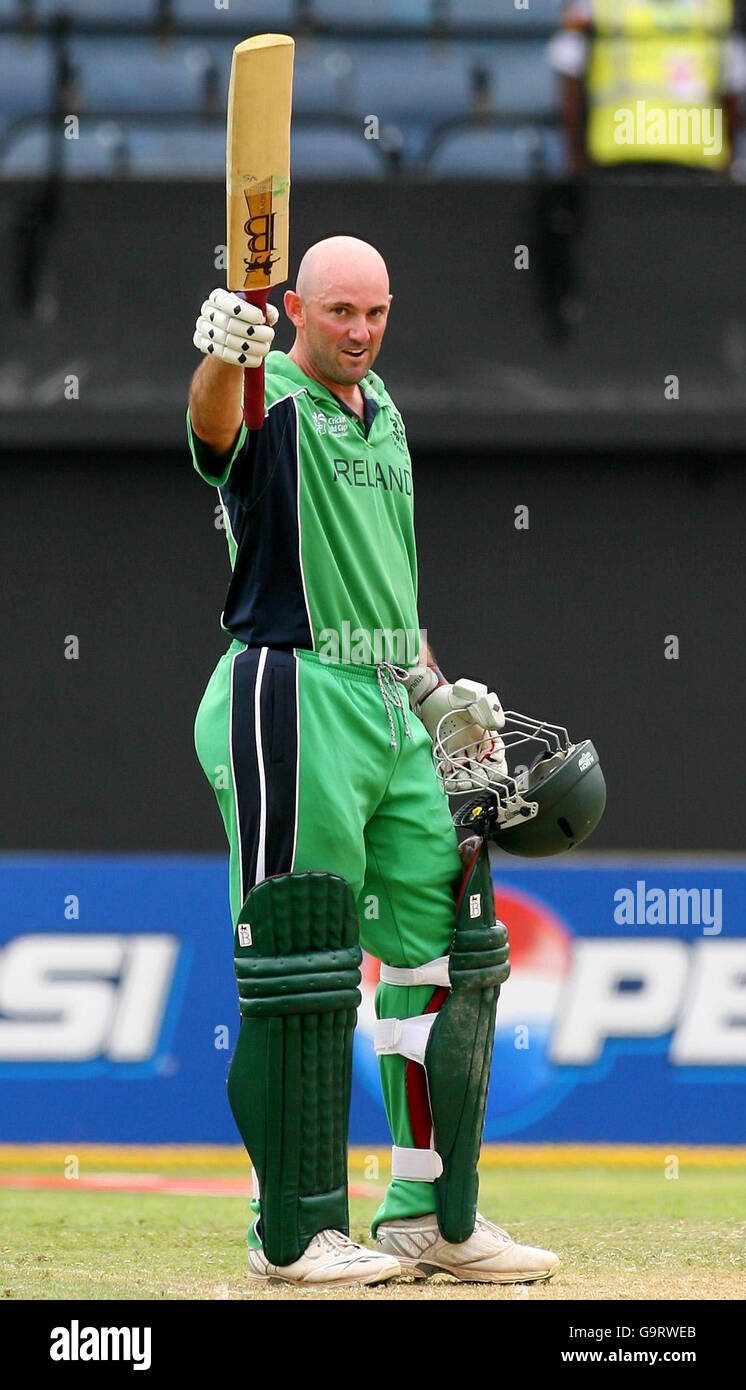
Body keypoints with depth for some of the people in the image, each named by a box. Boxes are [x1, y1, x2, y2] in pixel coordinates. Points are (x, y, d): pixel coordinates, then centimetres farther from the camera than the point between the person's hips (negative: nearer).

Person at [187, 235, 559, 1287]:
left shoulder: (381, 411, 18)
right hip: (292, 698, -8)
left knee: (442, 956, 10)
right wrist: (226, 353, -54)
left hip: (394, 712, 8)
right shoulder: (271, 400, -7)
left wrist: (434, 687, 23)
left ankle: (434, 1214, 18)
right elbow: (215, 421, -33)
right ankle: (295, 1234, -3)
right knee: (303, 970, -7)